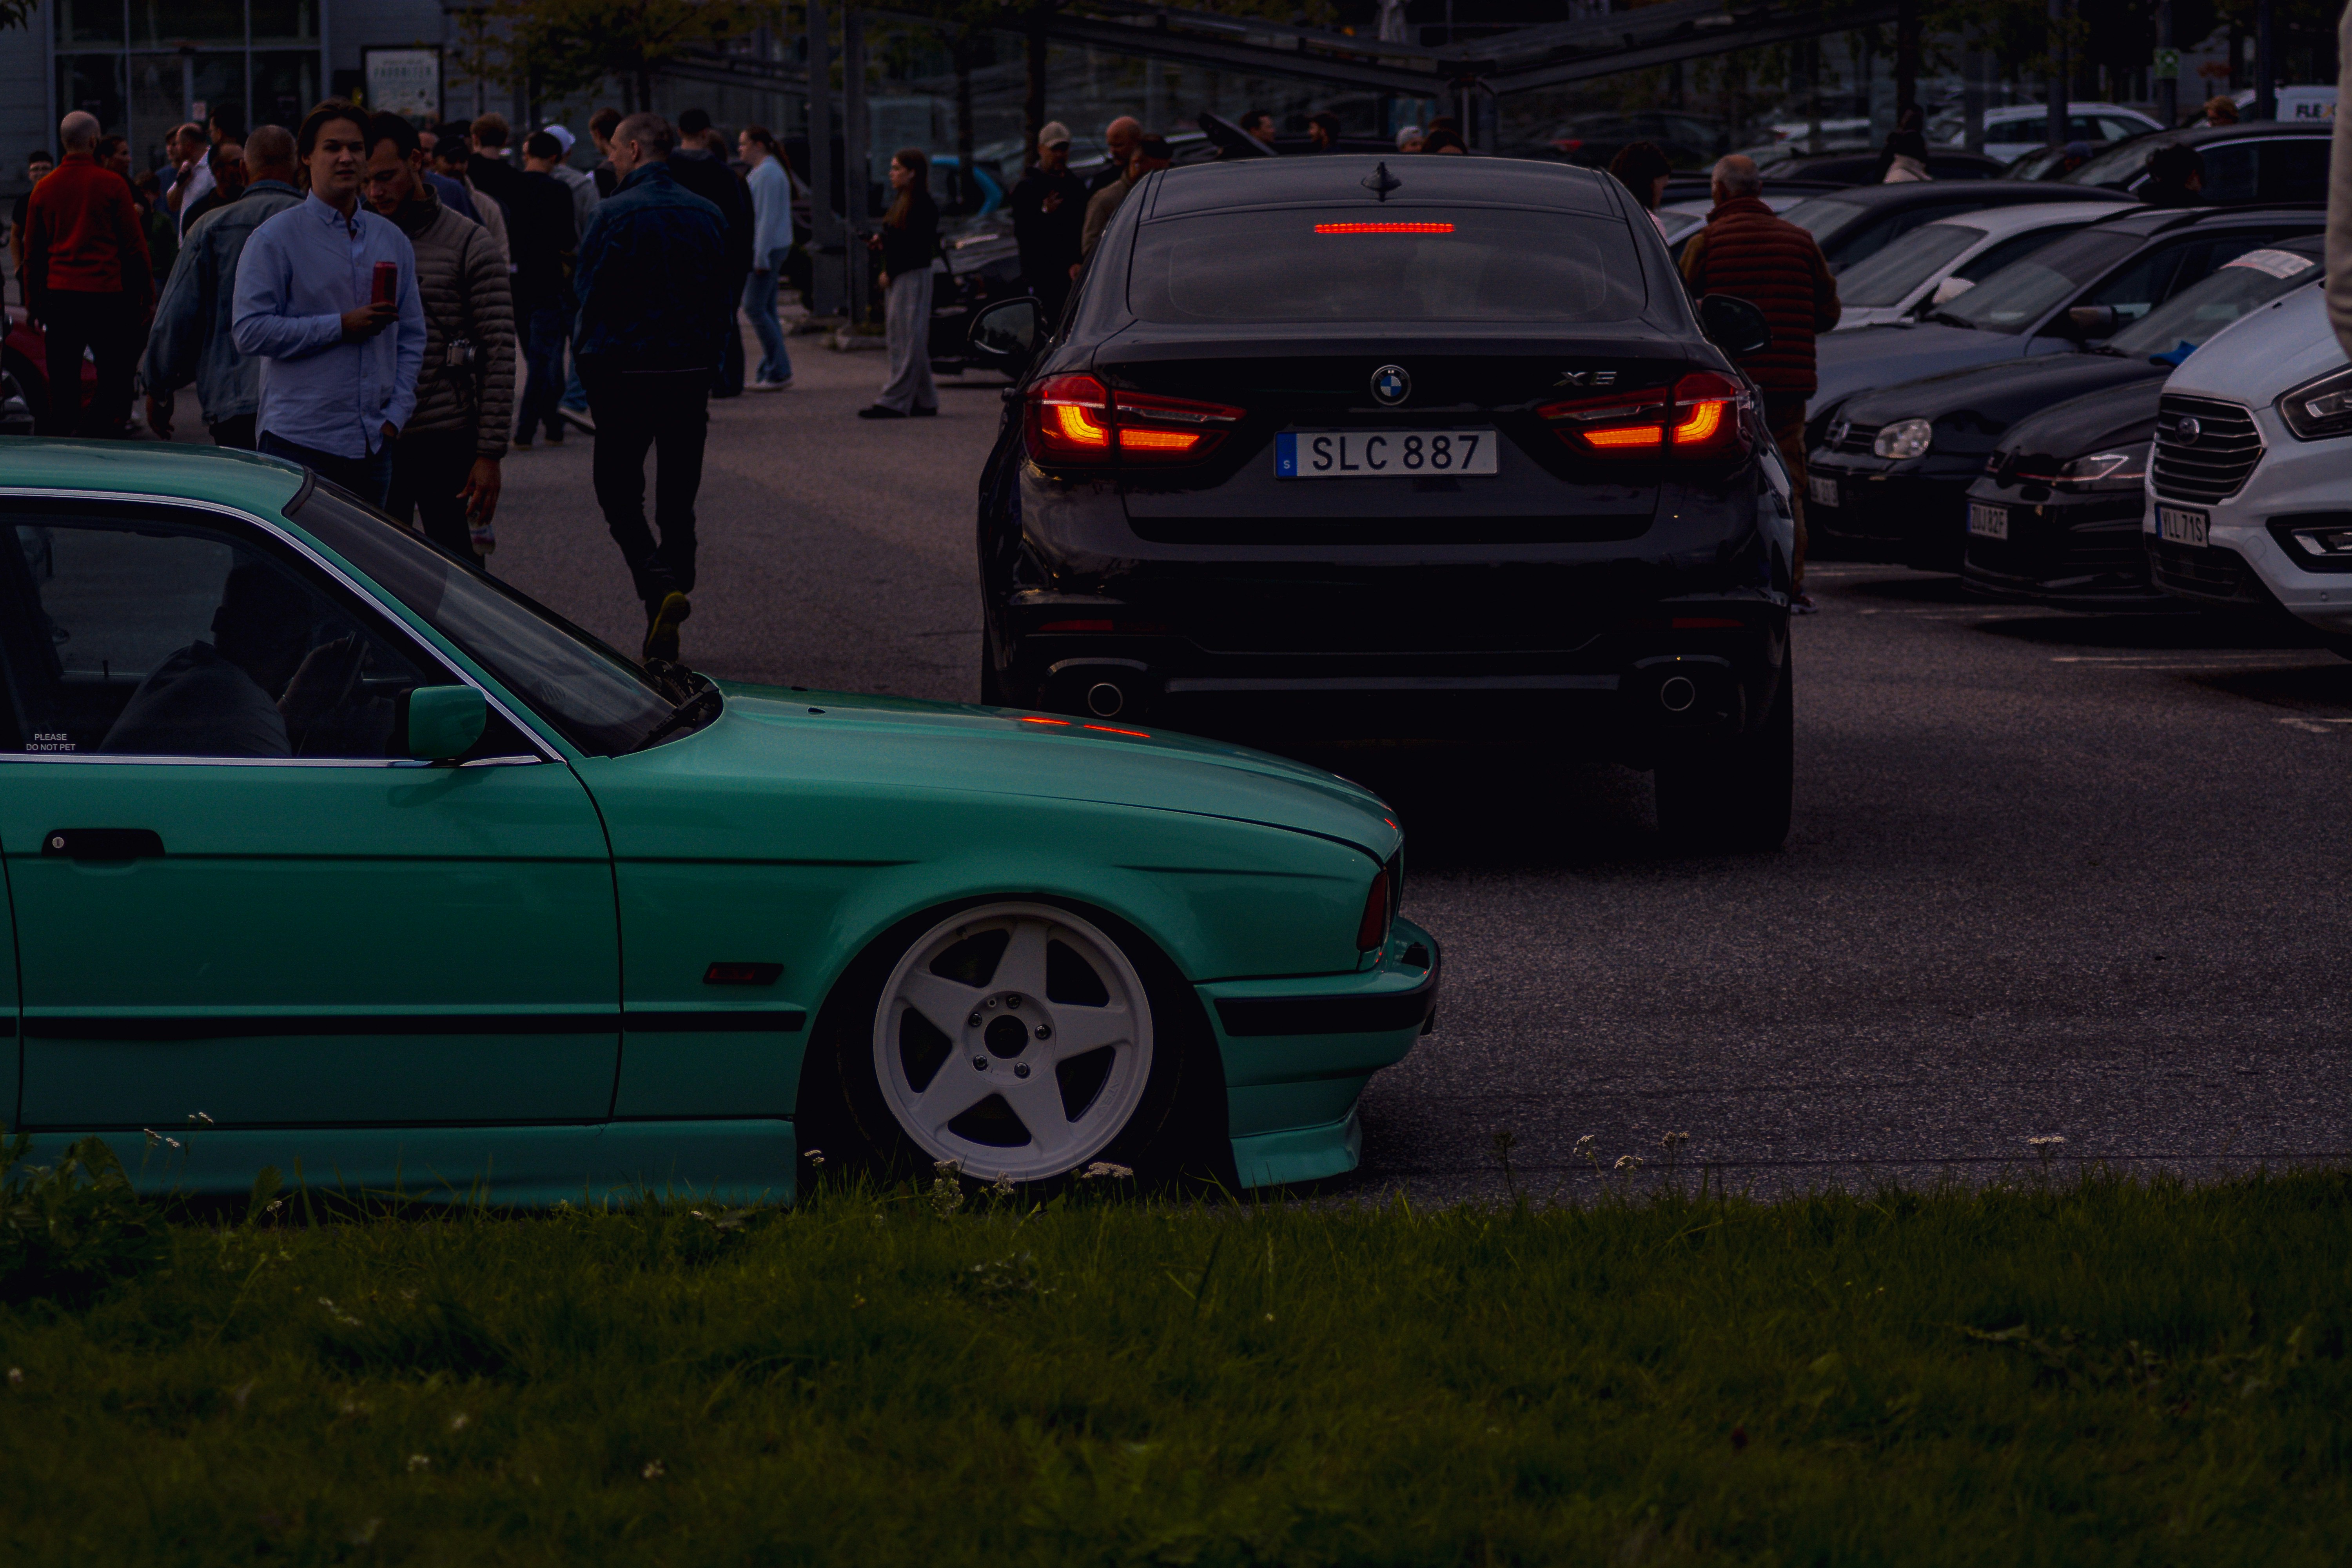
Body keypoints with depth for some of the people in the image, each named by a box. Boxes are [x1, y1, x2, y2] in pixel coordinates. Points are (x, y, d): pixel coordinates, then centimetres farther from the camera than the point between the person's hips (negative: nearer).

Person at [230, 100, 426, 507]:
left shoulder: (392, 240, 14)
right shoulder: (275, 239, -3)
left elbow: (412, 336, 17)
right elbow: (250, 331, -11)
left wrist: (395, 415, 5)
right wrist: (341, 327, -13)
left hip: (372, 443, 5)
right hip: (300, 444, -5)